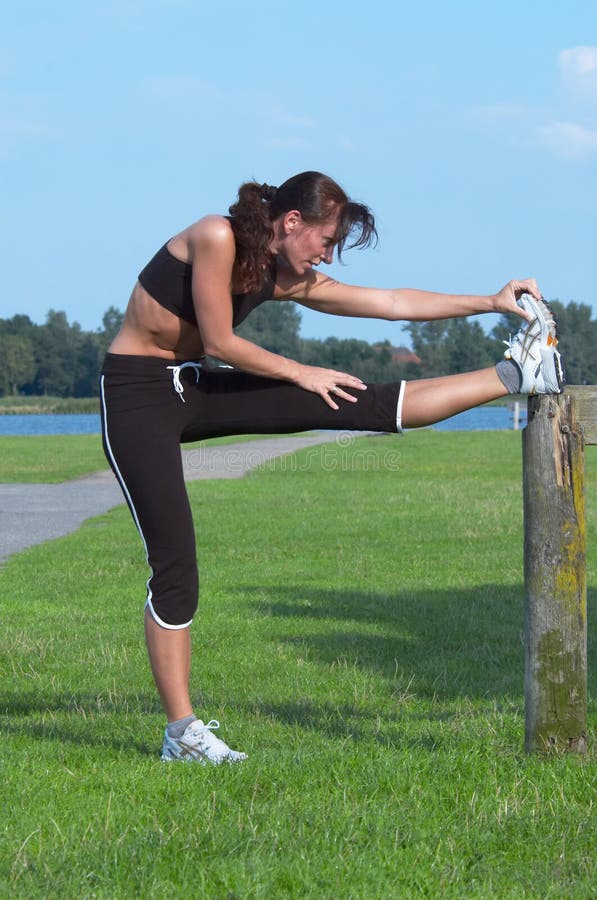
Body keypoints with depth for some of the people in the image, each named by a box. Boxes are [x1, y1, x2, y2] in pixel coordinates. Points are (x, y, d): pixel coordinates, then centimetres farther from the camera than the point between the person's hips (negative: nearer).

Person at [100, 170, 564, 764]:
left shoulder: (287, 279, 3)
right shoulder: (217, 237, -19)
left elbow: (390, 303, 6)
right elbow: (219, 343, -17)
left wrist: (490, 303, 5)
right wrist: (301, 374, -6)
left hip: (194, 391, 7)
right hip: (138, 396, -7)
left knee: (361, 405, -1)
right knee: (174, 565, -12)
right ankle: (181, 732, -7)